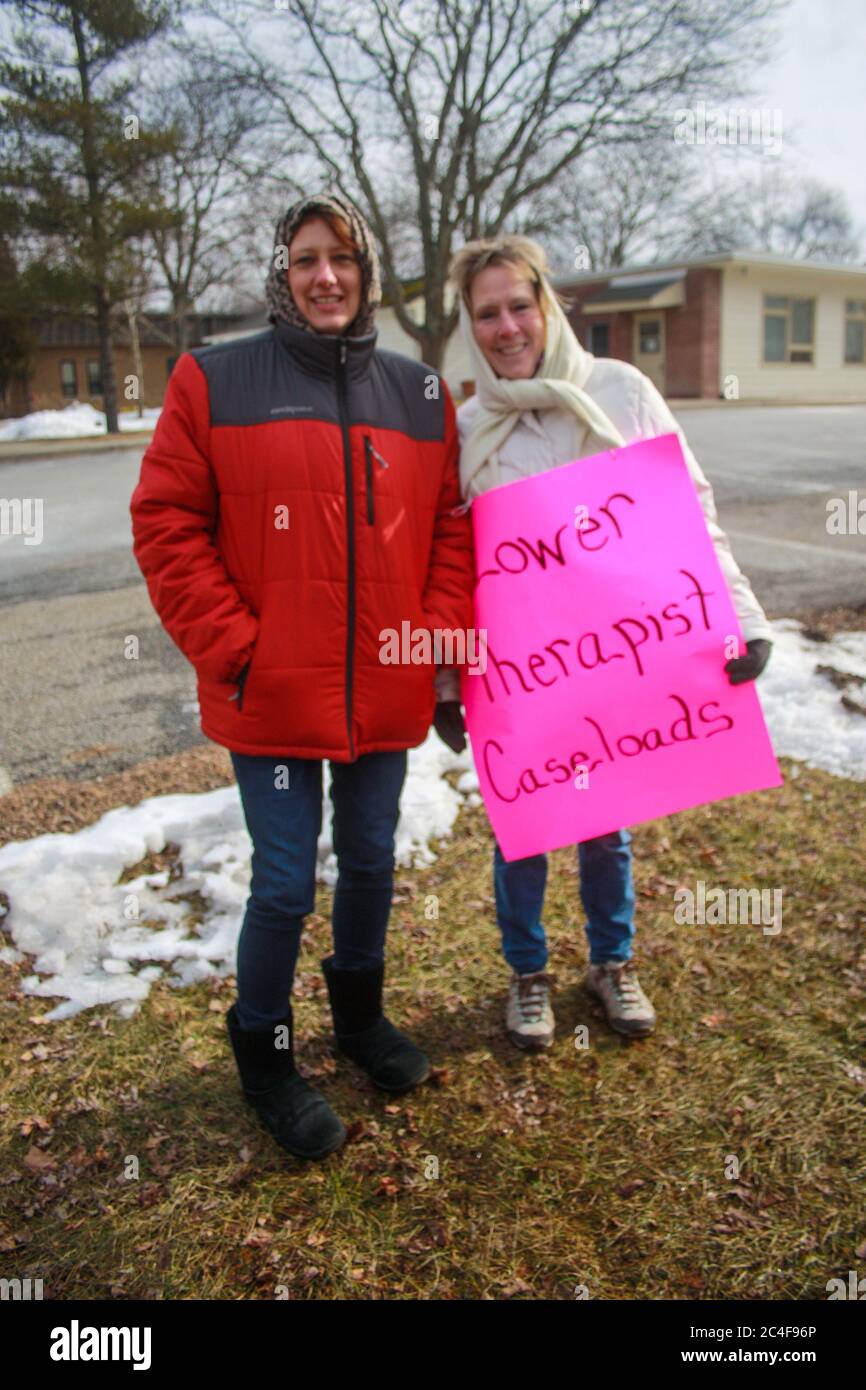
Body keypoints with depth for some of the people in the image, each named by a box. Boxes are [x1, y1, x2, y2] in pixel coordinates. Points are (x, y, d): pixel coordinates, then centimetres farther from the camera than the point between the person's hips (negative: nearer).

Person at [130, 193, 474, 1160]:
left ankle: (359, 1014, 43)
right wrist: (231, 649, -12)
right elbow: (167, 523, -6)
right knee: (284, 884, 4)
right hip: (272, 693, -4)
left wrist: (440, 636, -2)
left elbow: (452, 528, 9)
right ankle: (263, 1053, 30)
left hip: (386, 692, 4)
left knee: (371, 862, 18)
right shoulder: (216, 381, -3)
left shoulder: (420, 393, 7)